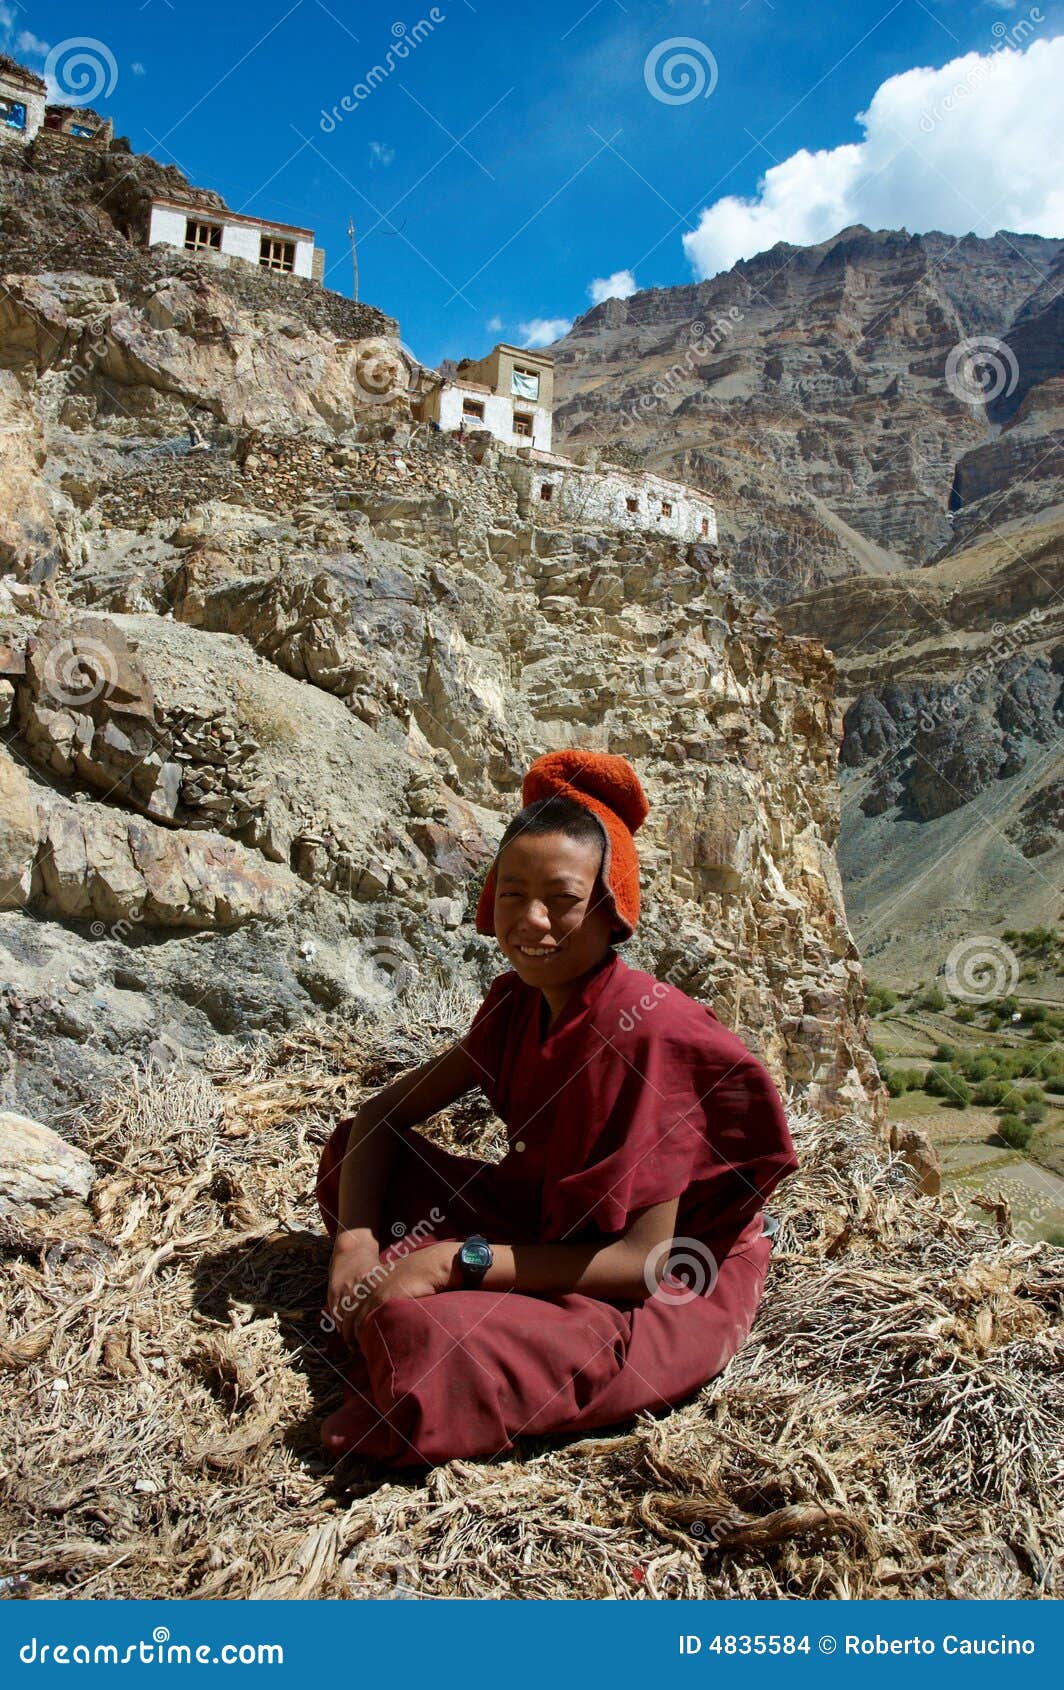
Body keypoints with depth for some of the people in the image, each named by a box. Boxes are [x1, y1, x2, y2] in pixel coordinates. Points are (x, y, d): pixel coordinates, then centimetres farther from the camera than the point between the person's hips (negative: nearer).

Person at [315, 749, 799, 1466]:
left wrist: (455, 1258, -27)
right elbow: (384, 1114, 1)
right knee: (352, 1147, 0)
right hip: (553, 1228, 7)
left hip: (667, 1294, -7)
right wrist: (355, 1242, -16)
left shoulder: (645, 1032, -28)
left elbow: (641, 1259, -27)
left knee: (414, 1334, -32)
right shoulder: (519, 1000, -5)